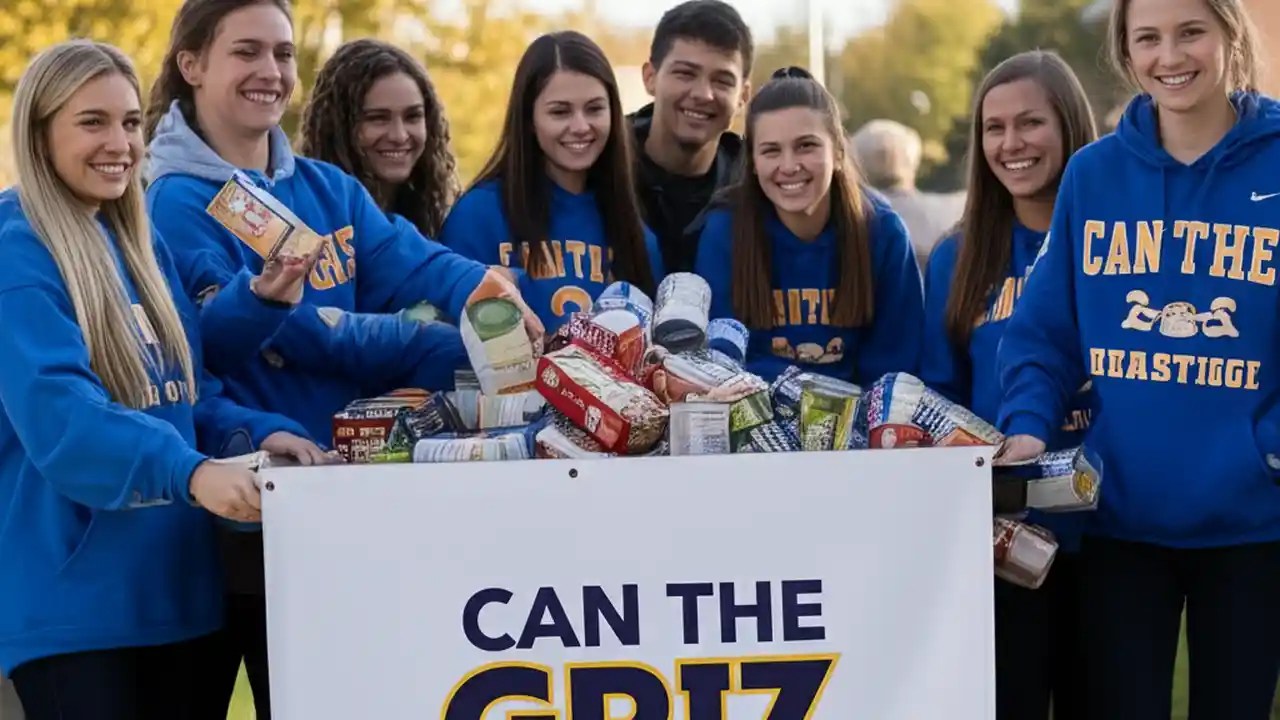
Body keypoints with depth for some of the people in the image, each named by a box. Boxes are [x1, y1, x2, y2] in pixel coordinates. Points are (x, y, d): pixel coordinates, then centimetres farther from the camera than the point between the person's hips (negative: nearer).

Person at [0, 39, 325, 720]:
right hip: (71, 594, -8)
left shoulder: (141, 245, 14)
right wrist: (189, 470, -38)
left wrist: (261, 432, -5)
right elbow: (56, 414, -24)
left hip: (173, 582, 8)